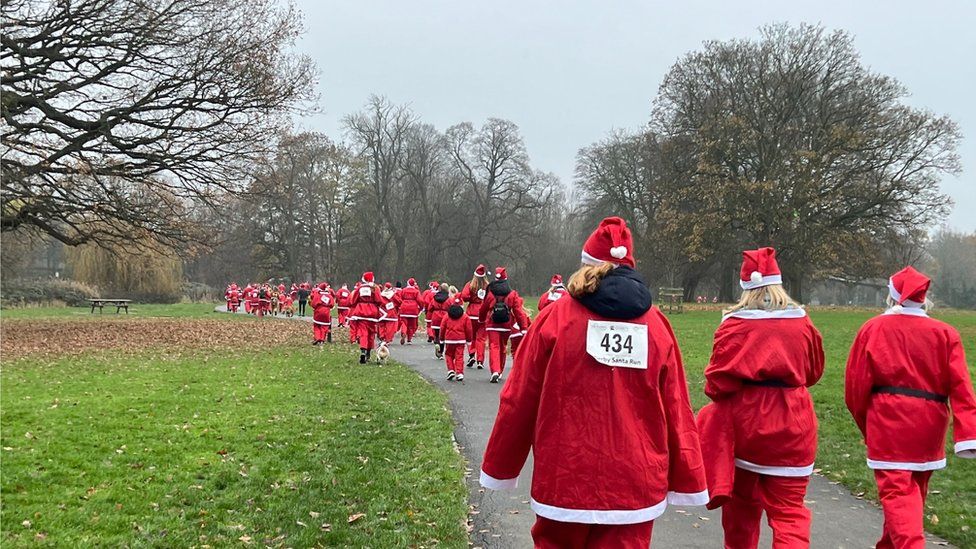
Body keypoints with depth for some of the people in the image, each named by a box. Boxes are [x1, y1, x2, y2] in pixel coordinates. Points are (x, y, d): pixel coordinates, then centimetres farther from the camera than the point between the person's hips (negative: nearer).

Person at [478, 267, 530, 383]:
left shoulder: (490, 293, -4)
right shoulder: (512, 294, -4)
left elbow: (483, 309, 8)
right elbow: (518, 311, -6)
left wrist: (481, 320, 28)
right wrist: (524, 326, -2)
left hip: (492, 325, -2)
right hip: (506, 325, 2)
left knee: (494, 347, -3)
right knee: (502, 347, 17)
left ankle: (495, 371, -22)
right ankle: (500, 371, 28)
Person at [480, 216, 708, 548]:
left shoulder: (556, 317, -6)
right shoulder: (656, 325, -1)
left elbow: (519, 400, -3)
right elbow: (676, 409, 3)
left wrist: (500, 468, 10)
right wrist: (688, 481, 14)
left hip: (565, 481, -1)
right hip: (636, 485, 1)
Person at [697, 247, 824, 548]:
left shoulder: (734, 324, -12)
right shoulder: (802, 322, -2)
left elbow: (717, 382, -11)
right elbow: (814, 372, 13)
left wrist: (716, 391, 10)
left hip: (744, 421, -1)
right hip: (792, 425, 1)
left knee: (742, 500, 19)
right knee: (789, 510, 4)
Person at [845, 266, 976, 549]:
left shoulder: (872, 329, -3)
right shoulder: (946, 333, 1)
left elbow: (856, 384, -3)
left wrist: (865, 424, 12)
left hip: (888, 425, -3)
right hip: (928, 429, 3)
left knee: (897, 491, -5)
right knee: (914, 492, 20)